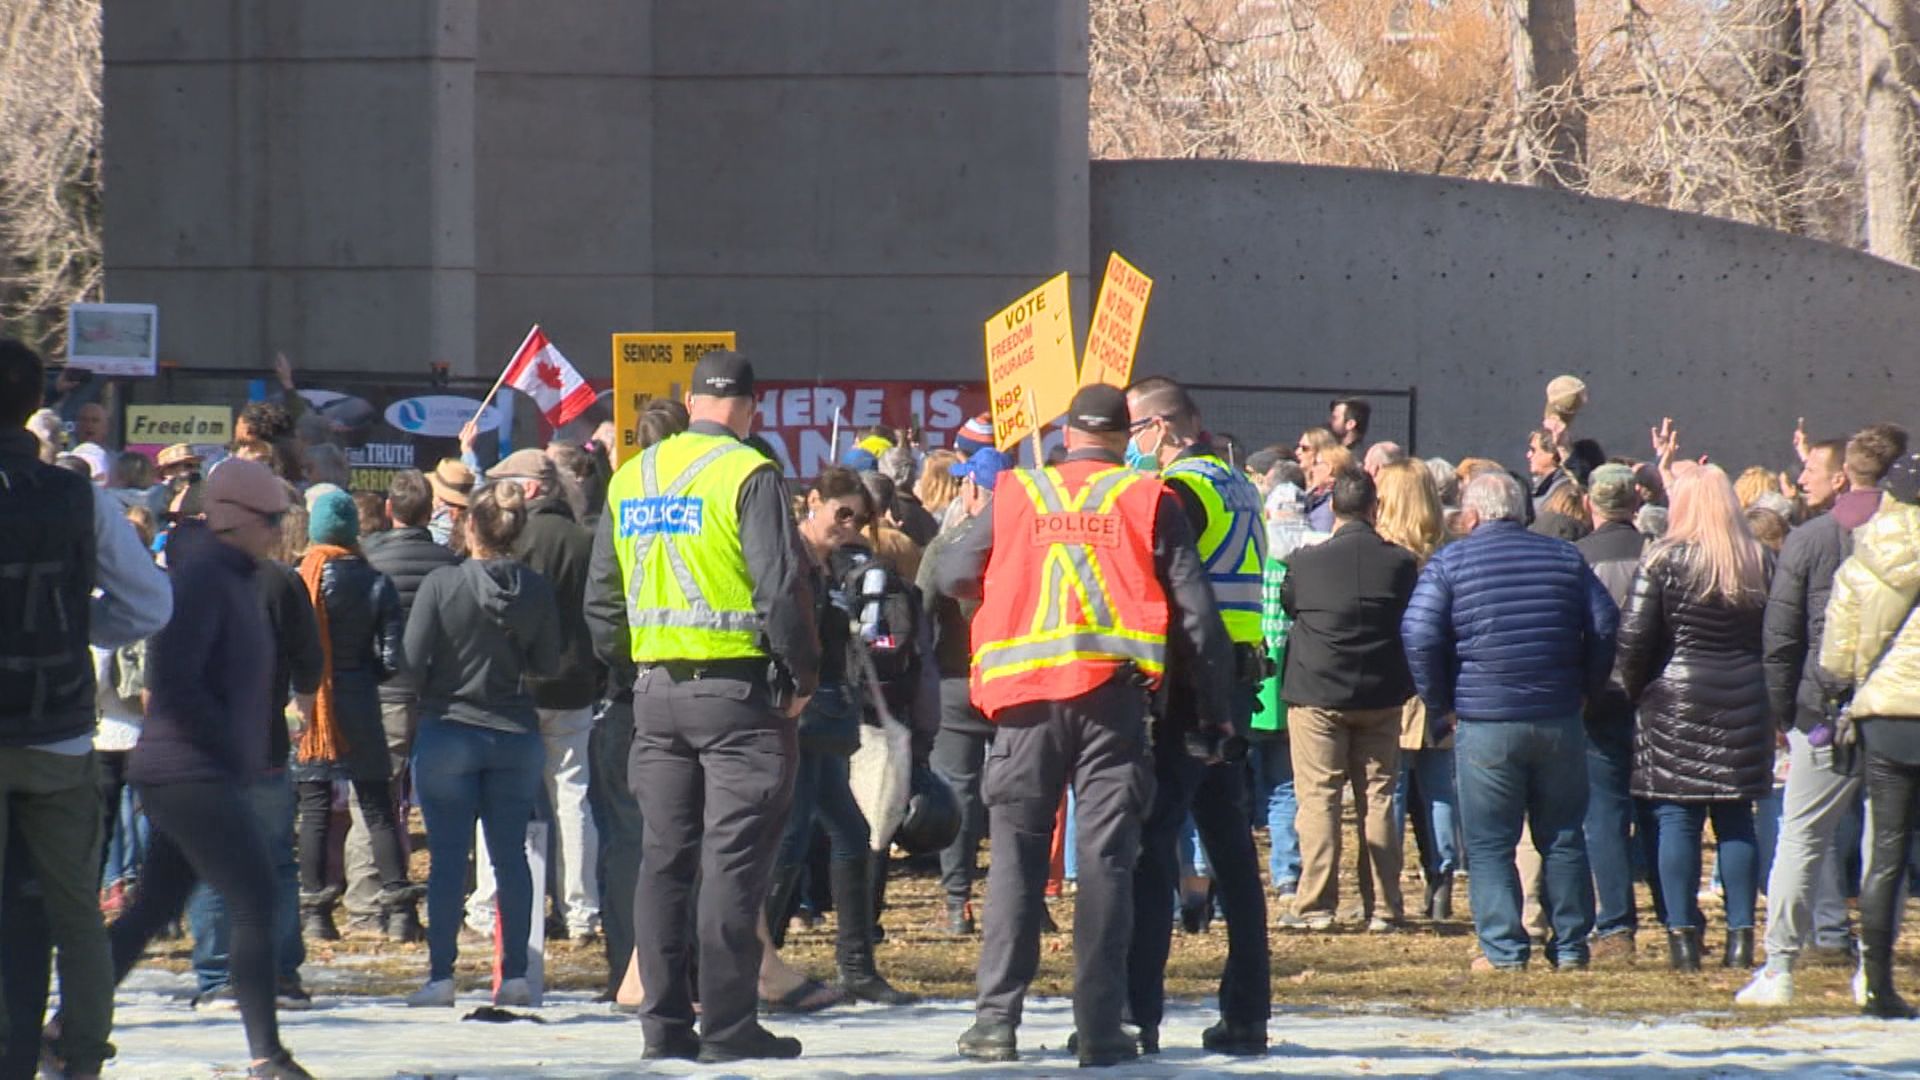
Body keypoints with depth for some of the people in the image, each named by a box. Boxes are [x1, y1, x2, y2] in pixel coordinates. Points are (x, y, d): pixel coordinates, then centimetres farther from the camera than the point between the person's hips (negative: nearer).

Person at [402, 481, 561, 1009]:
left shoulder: (441, 585, -13)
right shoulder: (537, 590, -4)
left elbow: (413, 662, -10)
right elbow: (548, 663, 4)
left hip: (449, 732, -3)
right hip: (516, 734, 3)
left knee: (448, 856, 1)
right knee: (511, 854, 8)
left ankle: (441, 975, -1)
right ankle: (515, 975, 6)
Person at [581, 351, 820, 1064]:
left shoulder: (630, 479, 10)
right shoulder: (749, 477, -10)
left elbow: (602, 597, 14)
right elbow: (782, 588, -15)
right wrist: (803, 676, -5)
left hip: (656, 690, 6)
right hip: (738, 688, -5)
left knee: (664, 857, 10)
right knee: (733, 860, -3)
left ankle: (665, 1020, 9)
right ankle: (728, 1025, -5)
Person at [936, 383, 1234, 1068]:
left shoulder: (1015, 496, 8)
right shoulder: (1150, 502, 5)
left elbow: (950, 576, 13)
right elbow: (1194, 608, 2)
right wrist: (1216, 703, 9)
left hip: (1027, 694, 1)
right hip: (1116, 692, -1)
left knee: (1016, 852, 6)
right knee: (1107, 858, 1)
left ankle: (996, 1018, -1)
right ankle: (1100, 1028, -3)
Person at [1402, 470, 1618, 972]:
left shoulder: (1450, 562, -1)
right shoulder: (1565, 558, 8)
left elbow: (1419, 636, -9)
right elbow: (1606, 626, 6)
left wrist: (1438, 703, 2)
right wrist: (1586, 687, 15)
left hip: (1485, 723, -3)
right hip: (1559, 722, 3)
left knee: (1489, 845, 3)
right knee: (1563, 838, 12)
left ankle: (1503, 948, -3)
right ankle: (1571, 945, 13)